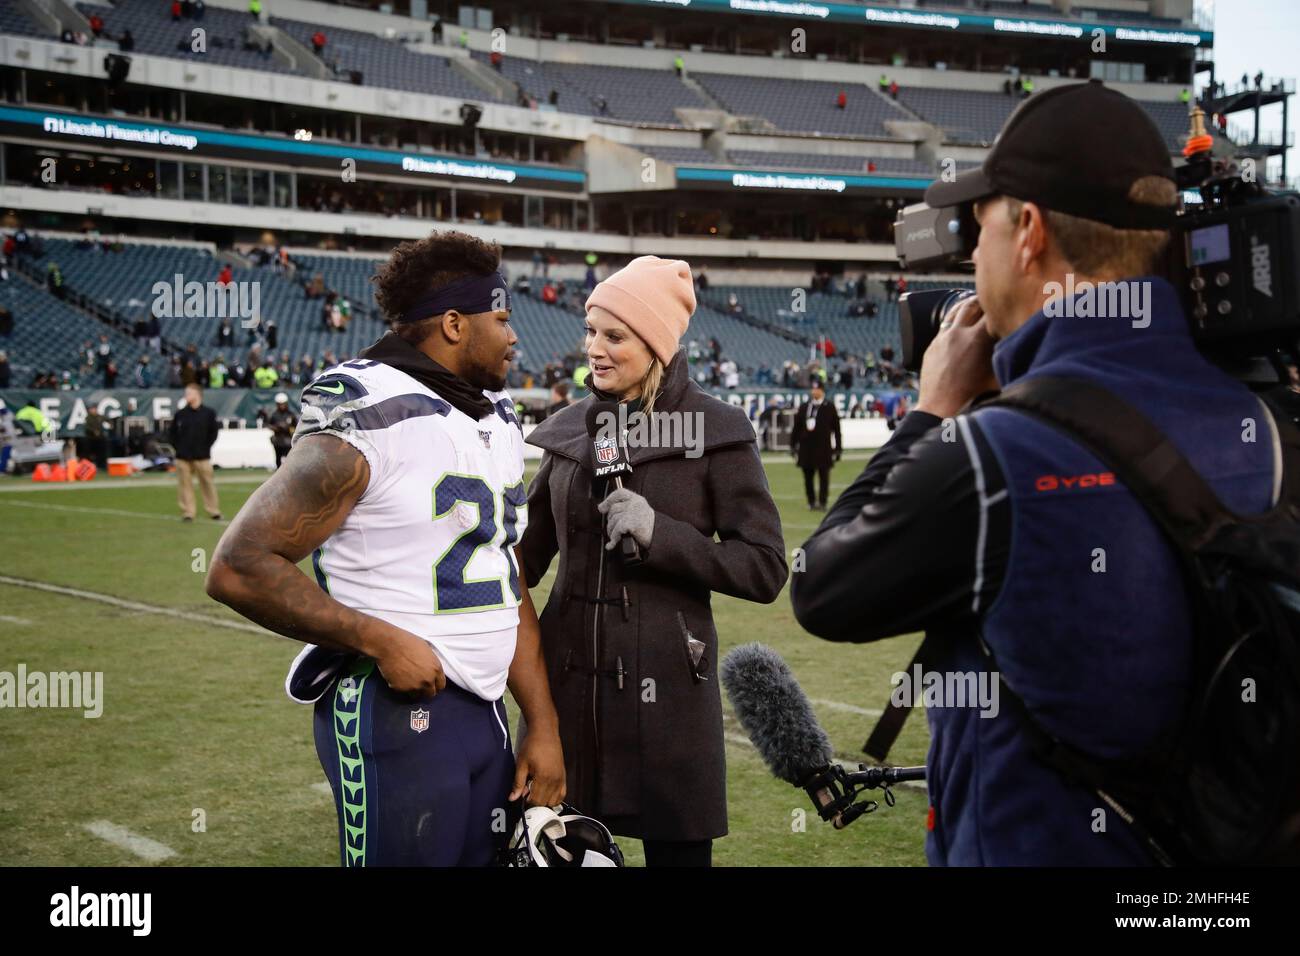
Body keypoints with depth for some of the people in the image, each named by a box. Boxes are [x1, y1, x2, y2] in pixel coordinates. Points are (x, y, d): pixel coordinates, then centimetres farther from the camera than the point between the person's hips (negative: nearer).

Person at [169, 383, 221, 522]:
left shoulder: (208, 413, 0)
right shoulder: (180, 414, 5)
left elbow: (213, 432, 4)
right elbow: (171, 433, 11)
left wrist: (205, 447, -2)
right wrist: (178, 447, 2)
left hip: (202, 457, -2)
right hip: (183, 457, 2)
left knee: (207, 483, 1)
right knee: (185, 485, 2)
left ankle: (214, 511, 11)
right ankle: (187, 512, 8)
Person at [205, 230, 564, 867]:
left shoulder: (500, 422, 12)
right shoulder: (364, 422, -14)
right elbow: (239, 570, -16)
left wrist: (543, 726, 11)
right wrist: (382, 641, -18)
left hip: (484, 711, 8)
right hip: (395, 714, -8)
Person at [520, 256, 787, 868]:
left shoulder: (715, 432, -6)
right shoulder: (570, 430, 8)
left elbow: (765, 570, -8)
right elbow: (529, 553, 13)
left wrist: (658, 534, -18)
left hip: (664, 686, -4)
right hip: (569, 682, 4)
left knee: (676, 849, 5)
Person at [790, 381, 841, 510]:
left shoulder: (829, 407, 2)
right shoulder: (803, 408, 10)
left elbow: (836, 429, 1)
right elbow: (796, 428, 12)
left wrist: (838, 448, -2)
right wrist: (793, 445, 8)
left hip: (823, 449, -3)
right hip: (806, 448, 3)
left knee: (823, 476, -2)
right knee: (808, 477, 7)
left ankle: (822, 502, 2)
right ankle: (811, 502, 17)